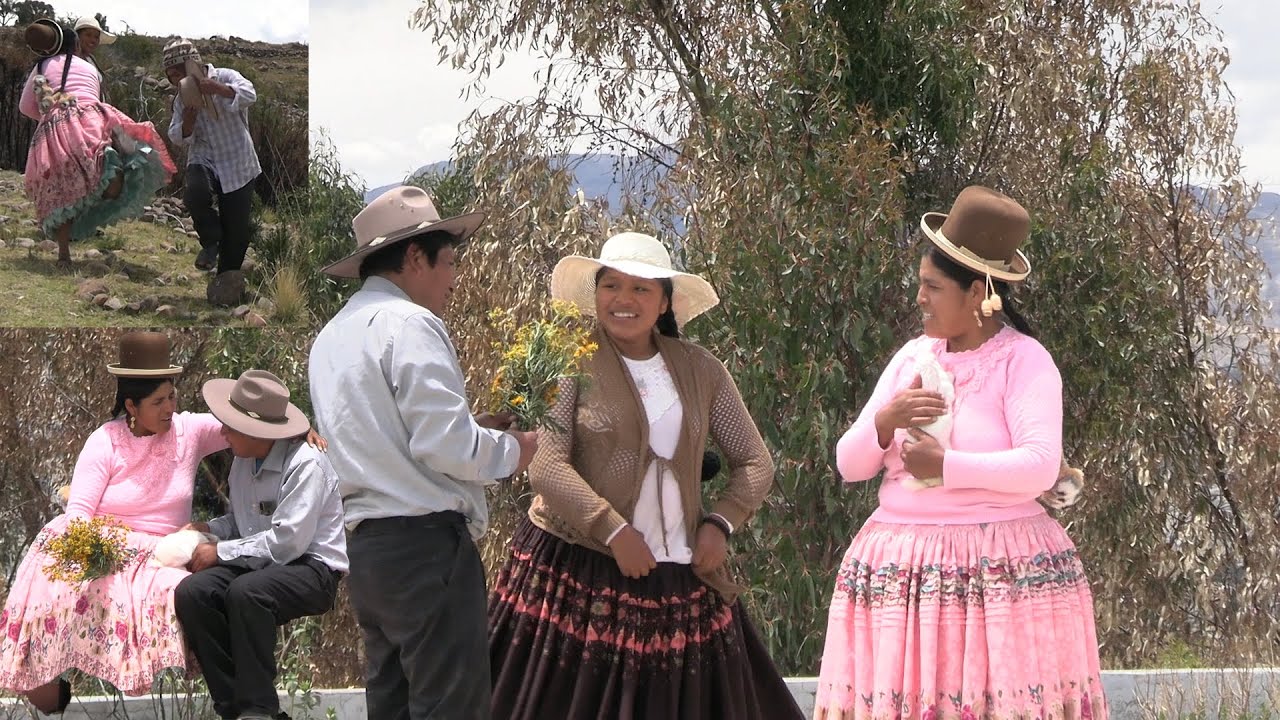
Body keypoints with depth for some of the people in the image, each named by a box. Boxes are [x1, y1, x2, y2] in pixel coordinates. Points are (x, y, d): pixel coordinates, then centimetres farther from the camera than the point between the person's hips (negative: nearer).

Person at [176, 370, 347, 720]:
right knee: (191, 592, -19)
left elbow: (286, 541, -22)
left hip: (312, 569, -8)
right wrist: (209, 529, 1)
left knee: (246, 592, -36)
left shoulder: (305, 464, -16)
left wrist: (221, 552, -16)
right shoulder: (244, 463, 10)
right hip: (257, 566, 8)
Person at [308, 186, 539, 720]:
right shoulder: (410, 325, -10)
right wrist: (510, 451, -1)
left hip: (366, 546, 9)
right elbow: (444, 446, -18)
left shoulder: (332, 338, 18)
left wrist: (471, 429, 18)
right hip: (426, 544, -9)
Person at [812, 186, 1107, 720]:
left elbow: (1040, 467, -17)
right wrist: (886, 420, -7)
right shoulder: (913, 356, 13)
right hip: (899, 573, 5)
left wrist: (945, 466, -14)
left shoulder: (1023, 360, -3)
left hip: (998, 572, -5)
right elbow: (849, 464, 12)